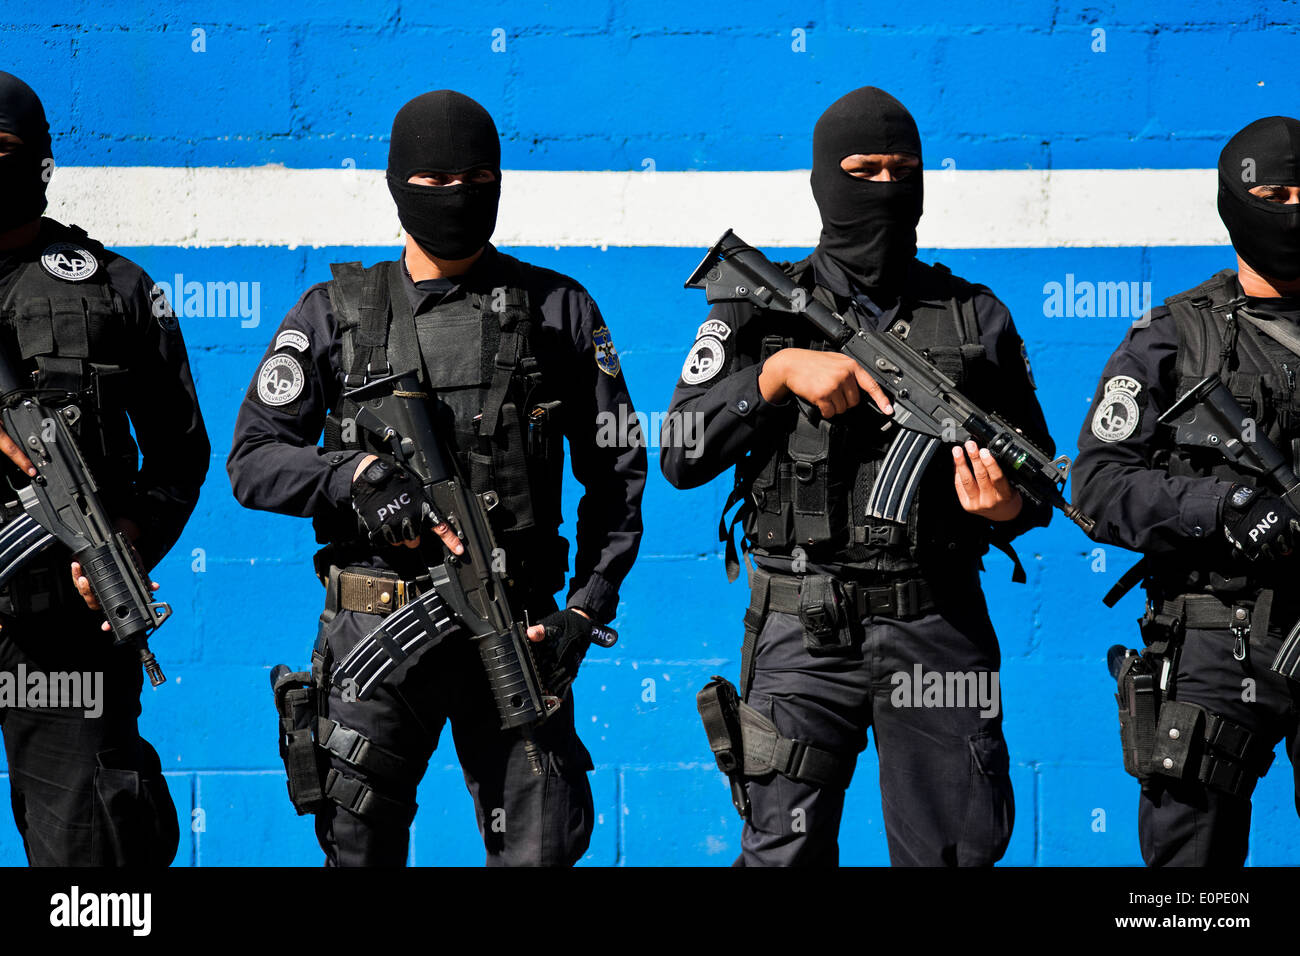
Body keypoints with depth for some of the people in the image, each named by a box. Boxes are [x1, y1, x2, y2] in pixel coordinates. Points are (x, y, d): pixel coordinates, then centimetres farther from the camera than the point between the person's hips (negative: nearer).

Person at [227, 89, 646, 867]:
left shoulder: (558, 309, 8)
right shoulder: (335, 314, 6)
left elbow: (616, 467, 10)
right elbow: (252, 461, 3)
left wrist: (589, 605, 1)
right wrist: (354, 474, -15)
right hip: (377, 627, 0)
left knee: (541, 850, 1)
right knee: (360, 847, 1)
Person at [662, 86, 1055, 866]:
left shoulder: (977, 317, 11)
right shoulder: (765, 310, 6)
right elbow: (681, 456, -3)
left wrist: (1011, 508, -11)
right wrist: (778, 372, -15)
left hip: (938, 629, 2)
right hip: (804, 633, -1)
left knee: (959, 847, 3)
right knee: (786, 851, -2)